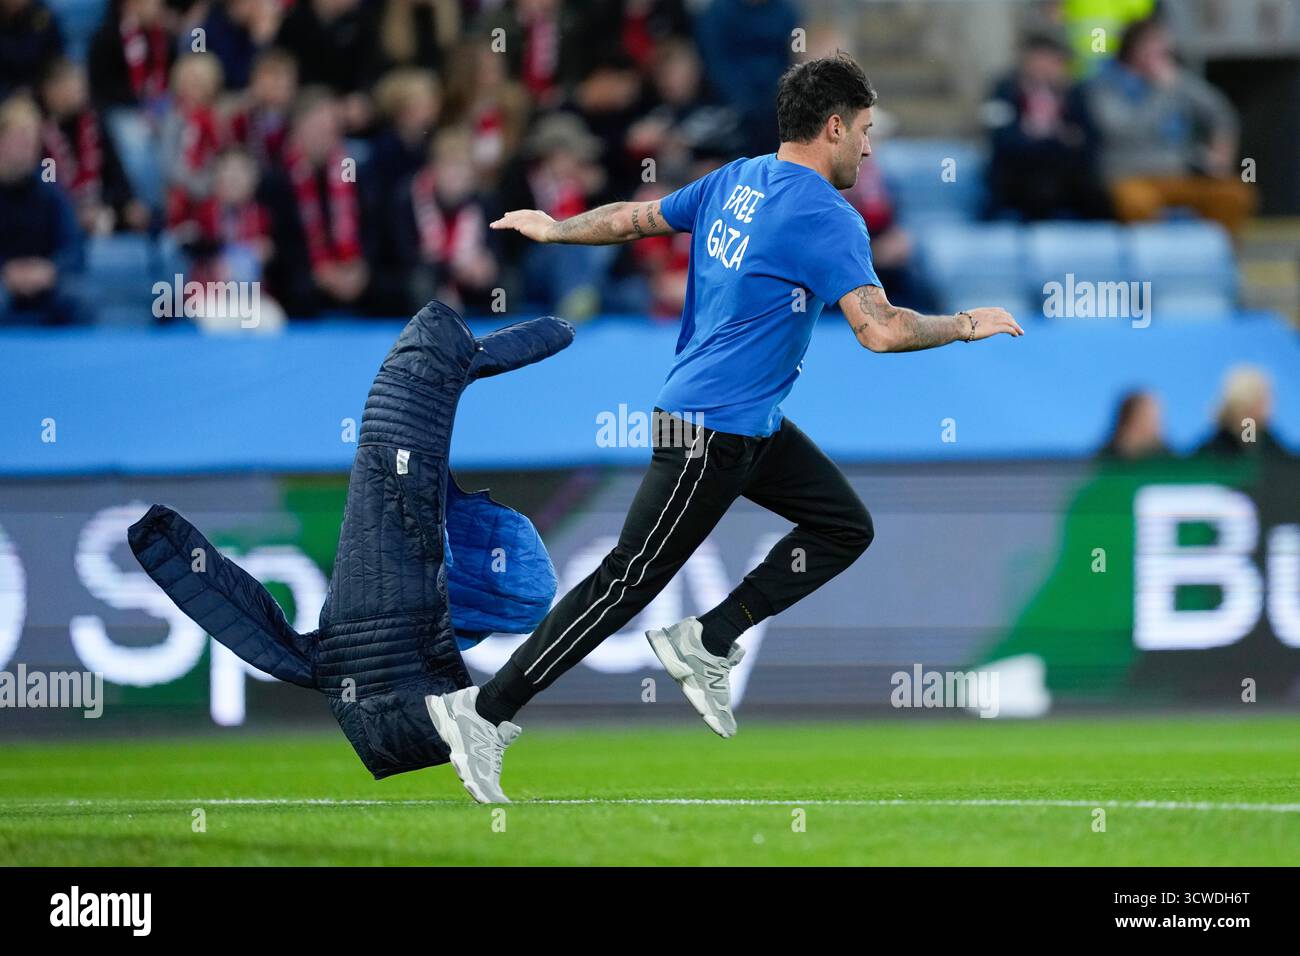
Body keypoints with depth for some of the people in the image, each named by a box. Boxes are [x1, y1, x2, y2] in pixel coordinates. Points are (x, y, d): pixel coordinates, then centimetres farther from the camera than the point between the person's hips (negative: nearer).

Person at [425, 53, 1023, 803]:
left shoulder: (736, 180, 7)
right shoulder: (827, 219, -18)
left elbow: (634, 218, 17)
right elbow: (881, 330, -26)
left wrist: (555, 230, 33)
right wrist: (966, 326, -12)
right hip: (714, 431, -10)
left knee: (846, 528, 12)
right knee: (628, 583, -6)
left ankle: (706, 645, 10)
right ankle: (485, 712, -3)